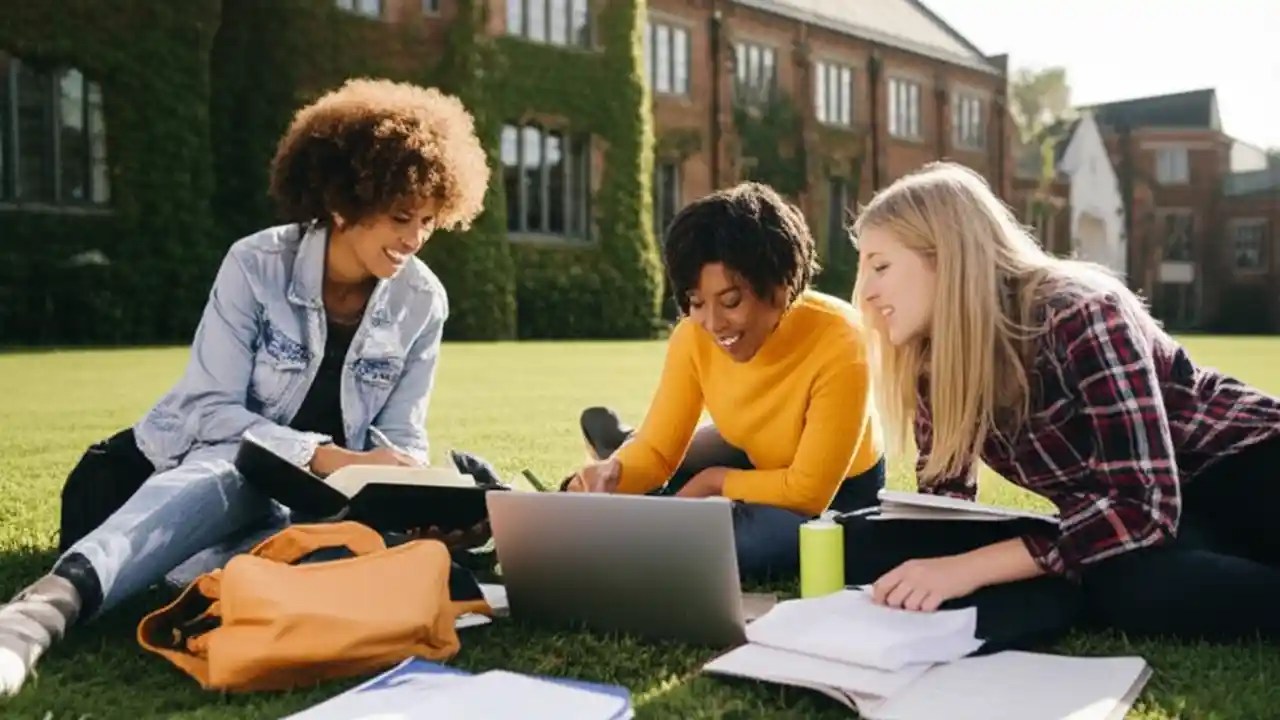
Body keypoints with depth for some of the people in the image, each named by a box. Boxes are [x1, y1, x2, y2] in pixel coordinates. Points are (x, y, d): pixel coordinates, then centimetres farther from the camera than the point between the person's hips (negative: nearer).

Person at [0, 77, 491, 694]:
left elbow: (401, 437, 0)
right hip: (230, 460, -4)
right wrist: (325, 456, -30)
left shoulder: (422, 301, -6)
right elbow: (212, 410, -17)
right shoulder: (257, 265, -15)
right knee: (215, 481, -39)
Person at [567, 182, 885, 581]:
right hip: (755, 458, 5)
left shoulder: (838, 344, -37)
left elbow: (808, 492, -29)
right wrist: (614, 472, -35)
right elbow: (658, 451, -14)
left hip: (837, 496, -5)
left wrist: (714, 482, -20)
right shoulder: (694, 336, -21)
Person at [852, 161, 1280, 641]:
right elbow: (944, 493, 1)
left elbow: (1142, 506, -31)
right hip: (1150, 524, 5)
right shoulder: (934, 360, -7)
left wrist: (970, 567, -37)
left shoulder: (1081, 316, -26)